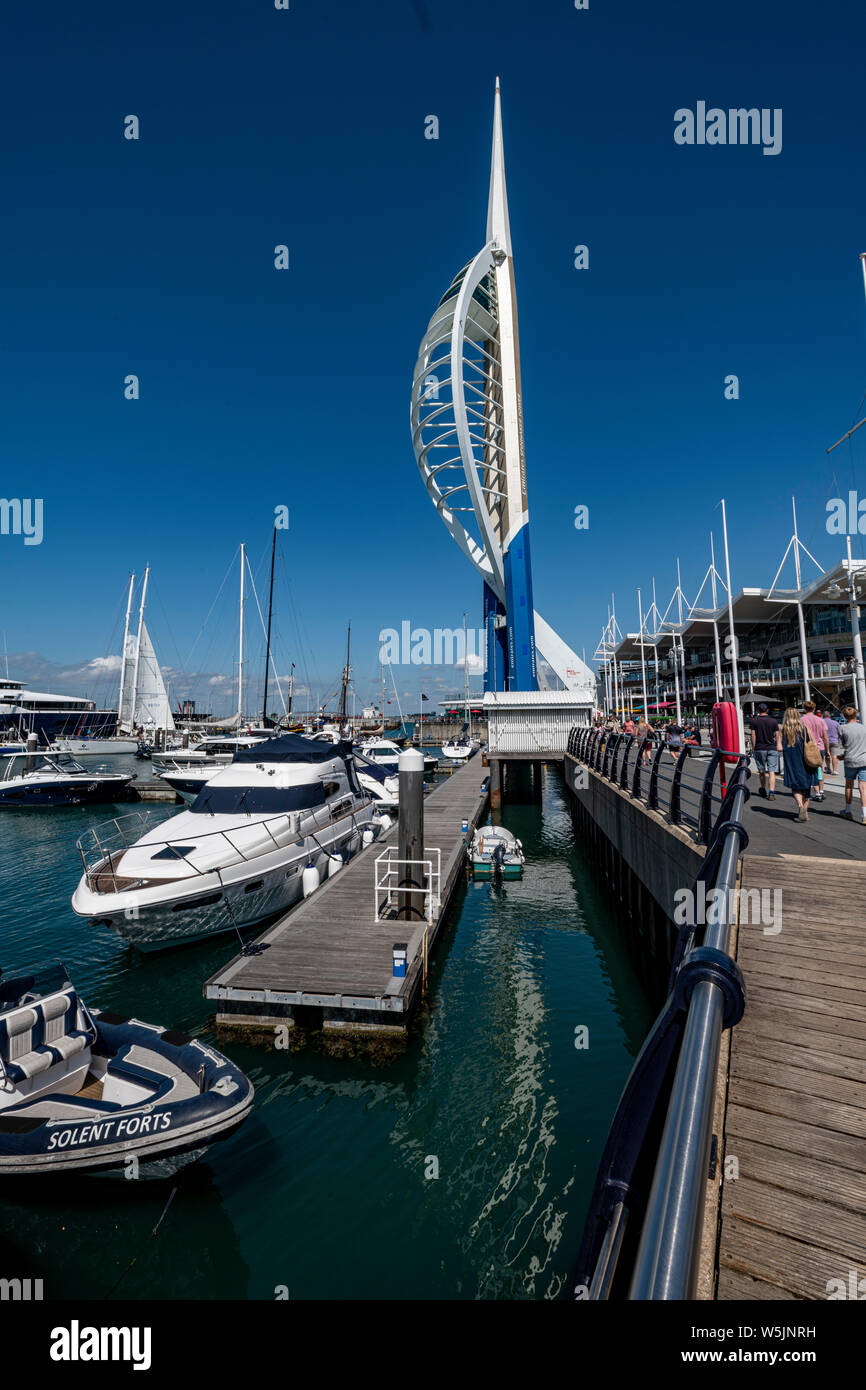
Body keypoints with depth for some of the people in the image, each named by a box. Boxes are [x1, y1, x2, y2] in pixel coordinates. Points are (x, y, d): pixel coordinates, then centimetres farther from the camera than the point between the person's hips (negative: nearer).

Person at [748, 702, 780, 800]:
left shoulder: (753, 721, -3)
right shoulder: (774, 721, 1)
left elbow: (753, 735, -4)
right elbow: (776, 735, 3)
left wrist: (753, 748, 2)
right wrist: (777, 746, 14)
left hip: (759, 749, 0)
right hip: (772, 748, 0)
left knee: (761, 771, 15)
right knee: (772, 771, -3)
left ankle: (763, 790, 31)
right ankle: (771, 793, -13)